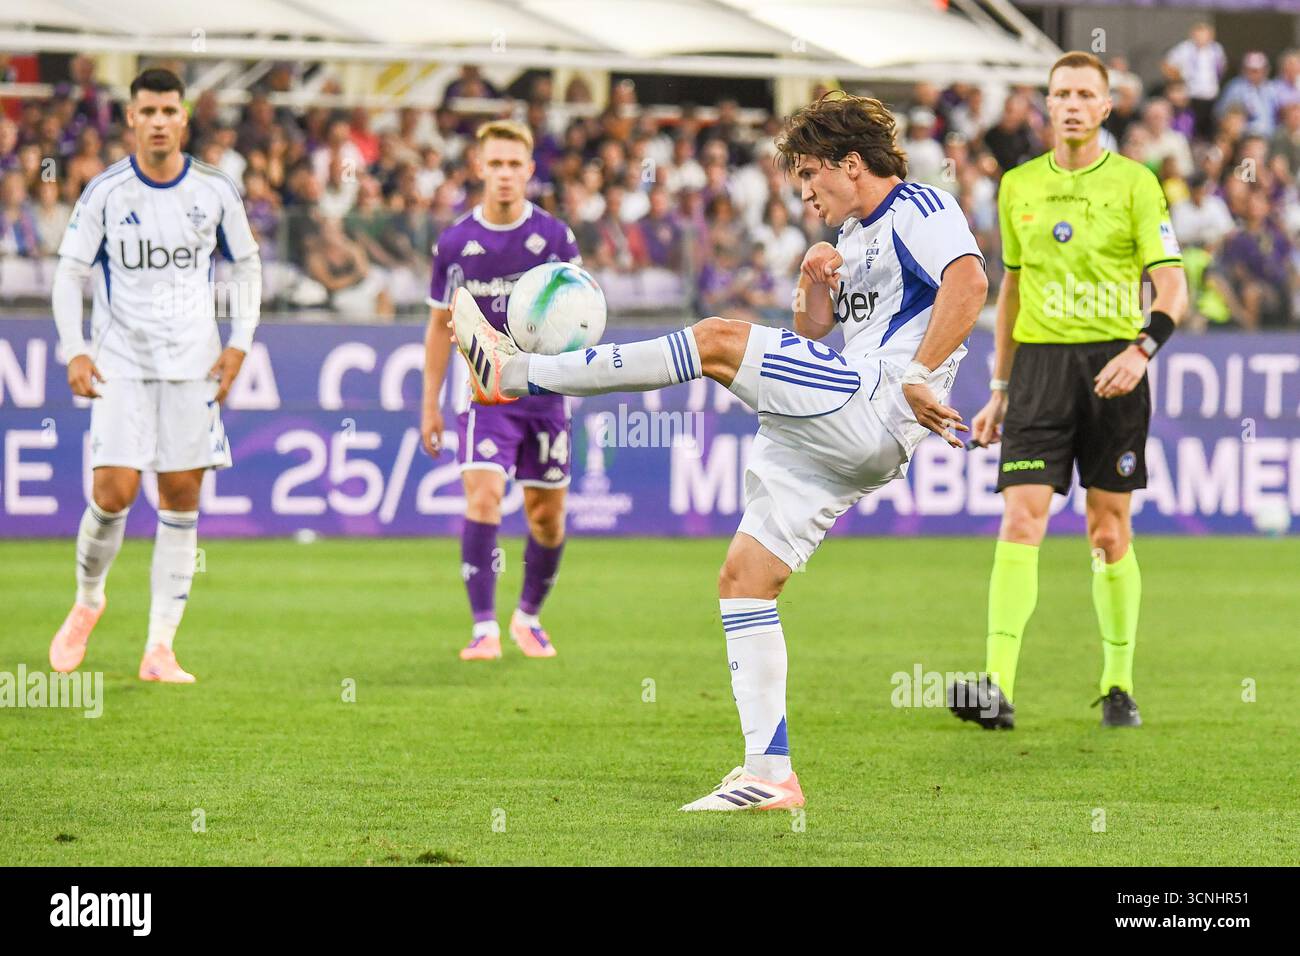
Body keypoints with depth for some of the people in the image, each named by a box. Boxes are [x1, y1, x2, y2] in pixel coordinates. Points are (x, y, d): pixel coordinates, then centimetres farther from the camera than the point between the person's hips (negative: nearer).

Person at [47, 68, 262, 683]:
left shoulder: (215, 191, 2)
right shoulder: (105, 192, -2)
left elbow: (247, 263, 14)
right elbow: (69, 271, 3)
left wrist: (239, 343, 4)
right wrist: (74, 351, -9)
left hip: (193, 362, 2)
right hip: (121, 361, -2)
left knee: (181, 498, -1)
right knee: (113, 492, -12)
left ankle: (160, 648, 3)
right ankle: (87, 602, 17)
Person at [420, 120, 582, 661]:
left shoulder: (554, 236, -1)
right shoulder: (456, 242, 0)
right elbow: (441, 323, 10)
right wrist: (430, 403, 9)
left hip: (545, 390, 1)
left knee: (547, 515, 7)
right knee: (483, 495, -20)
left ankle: (528, 616, 30)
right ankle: (484, 627, -17)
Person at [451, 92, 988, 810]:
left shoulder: (918, 208, 0)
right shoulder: (855, 234, 29)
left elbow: (969, 283, -19)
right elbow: (814, 339, 28)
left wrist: (916, 379, -24)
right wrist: (814, 288, 7)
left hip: (876, 407, -10)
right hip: (833, 437, 10)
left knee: (719, 340, -21)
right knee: (743, 581, 4)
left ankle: (516, 373, -19)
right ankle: (768, 776, 1)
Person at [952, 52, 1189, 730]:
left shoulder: (1134, 183, -1)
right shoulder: (1018, 186, 10)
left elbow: (1172, 288, -5)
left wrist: (1142, 349, -24)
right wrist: (999, 390, 18)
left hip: (1112, 365, -2)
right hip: (1038, 364, 2)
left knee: (1109, 534, 4)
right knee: (1020, 521, -12)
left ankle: (1118, 687, 15)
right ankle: (998, 687, -21)